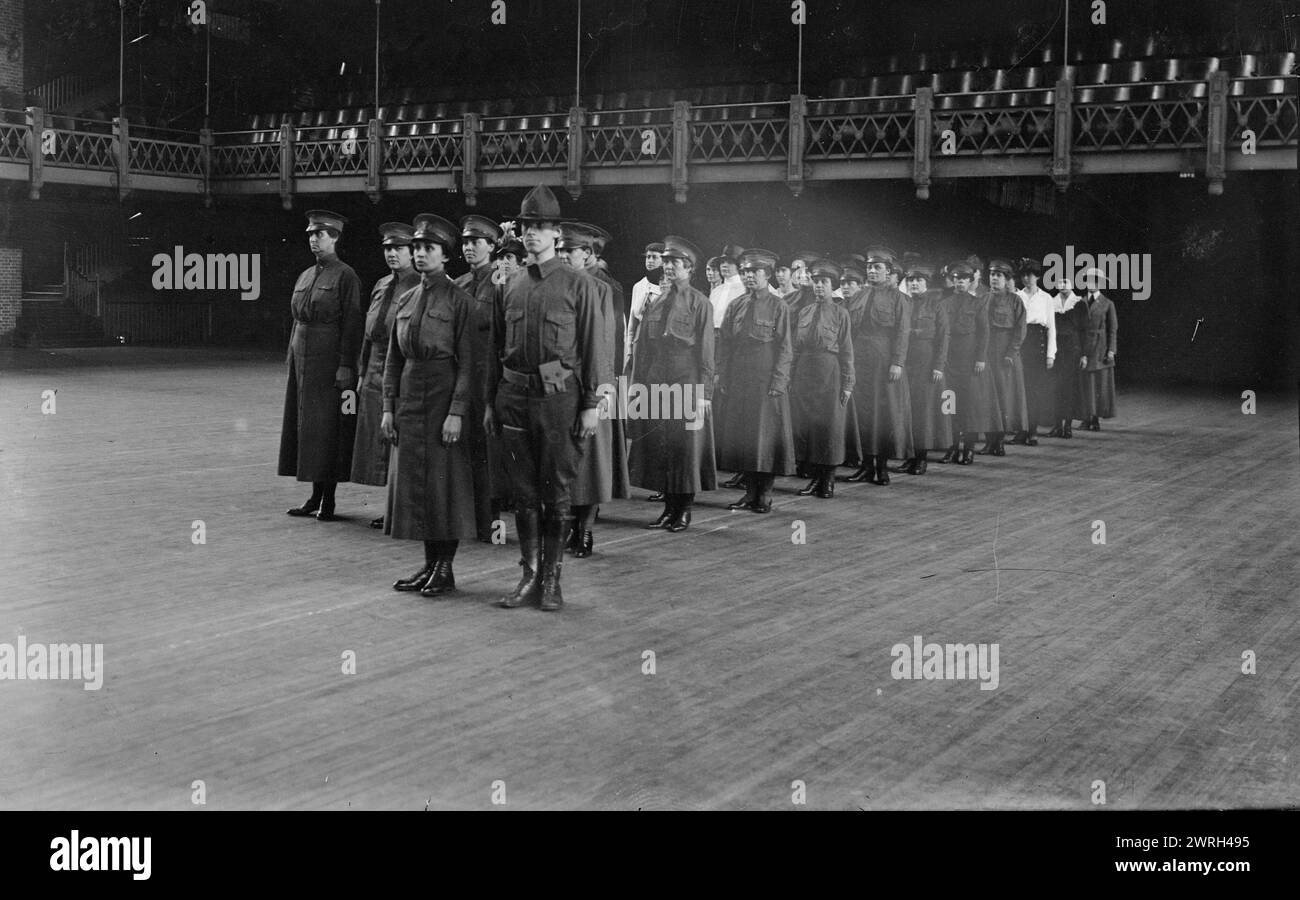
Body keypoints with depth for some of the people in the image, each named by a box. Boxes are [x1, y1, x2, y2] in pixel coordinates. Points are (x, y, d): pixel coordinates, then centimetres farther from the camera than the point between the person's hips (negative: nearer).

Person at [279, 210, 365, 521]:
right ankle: (315, 497, 15)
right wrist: (291, 356, 13)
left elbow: (353, 323, -11)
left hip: (329, 361, -7)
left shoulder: (346, 276, -6)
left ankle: (328, 501, 2)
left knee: (329, 427, -4)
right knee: (305, 424, 8)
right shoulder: (304, 277, 16)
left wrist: (346, 365, -17)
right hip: (302, 359, 7)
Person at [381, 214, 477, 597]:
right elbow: (393, 358, 14)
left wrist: (457, 412, -17)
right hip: (409, 397, 6)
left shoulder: (459, 300, -6)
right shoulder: (406, 300, 12)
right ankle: (429, 565, 17)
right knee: (413, 480, 8)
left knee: (445, 481, -2)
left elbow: (467, 361, -10)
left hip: (443, 396, -6)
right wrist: (388, 407, 7)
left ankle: (445, 569, 7)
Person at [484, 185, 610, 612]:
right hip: (514, 396, 4)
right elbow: (497, 348, 15)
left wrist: (591, 404, -8)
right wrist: (491, 401, 12)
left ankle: (552, 579, 11)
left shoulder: (579, 284, -1)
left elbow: (594, 347, -3)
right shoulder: (511, 286, 11)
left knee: (557, 492, 2)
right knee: (523, 492, 8)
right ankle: (529, 575, 18)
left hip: (559, 397, -4)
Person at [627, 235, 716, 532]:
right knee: (657, 447, 4)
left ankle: (684, 510, 9)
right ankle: (669, 508, 14)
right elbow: (641, 348, 13)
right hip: (654, 384, 4)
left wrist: (703, 393, -10)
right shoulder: (654, 302, 12)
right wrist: (638, 385, 5)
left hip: (686, 383, -4)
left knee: (686, 448, 0)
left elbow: (706, 351, -4)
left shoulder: (699, 303, 0)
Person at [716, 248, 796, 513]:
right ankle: (750, 490, 12)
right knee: (739, 434, 3)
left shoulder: (778, 307, -1)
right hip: (738, 382, 4)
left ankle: (765, 494, 4)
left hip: (767, 382, -4)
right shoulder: (735, 307, 12)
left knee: (766, 435, -3)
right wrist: (723, 379, 4)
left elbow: (785, 348, -4)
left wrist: (778, 382, -12)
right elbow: (724, 345, 12)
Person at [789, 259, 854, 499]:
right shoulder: (800, 310, 11)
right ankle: (813, 476, 13)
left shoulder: (840, 313, 3)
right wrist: (790, 375, 2)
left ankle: (828, 480, 8)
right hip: (802, 370, 3)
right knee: (803, 423, 3)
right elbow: (792, 346, 10)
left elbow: (846, 350, 0)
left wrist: (847, 384, -4)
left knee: (829, 423, -1)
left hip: (829, 370, -3)